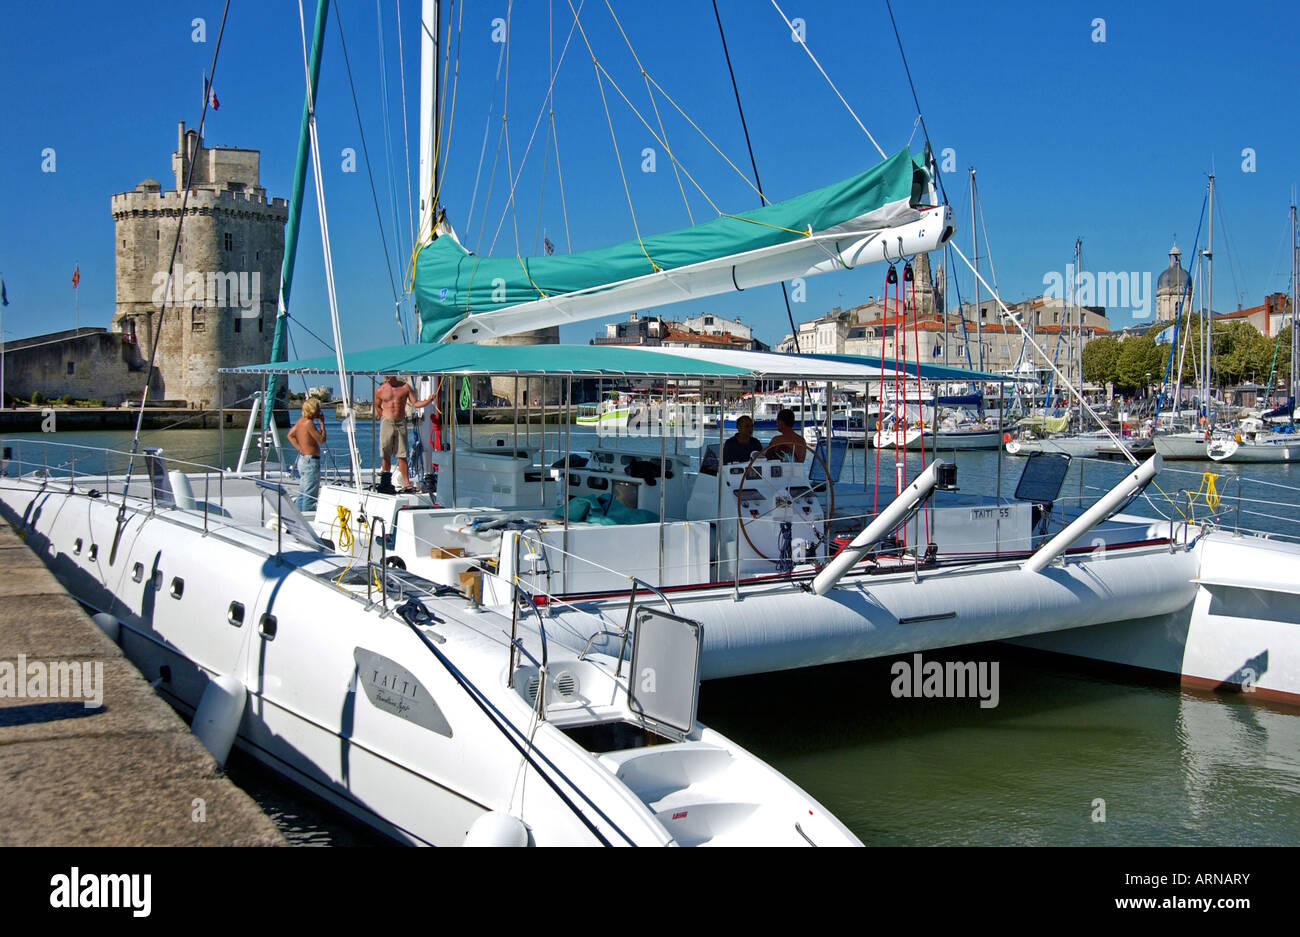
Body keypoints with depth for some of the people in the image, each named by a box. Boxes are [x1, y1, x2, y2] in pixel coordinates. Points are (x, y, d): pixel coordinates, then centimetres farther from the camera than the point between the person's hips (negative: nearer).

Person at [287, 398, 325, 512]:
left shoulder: (301, 420, 9)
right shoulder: (309, 423, -18)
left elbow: (290, 435, 20)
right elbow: (322, 439, -17)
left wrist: (299, 448, 14)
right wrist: (322, 423, -9)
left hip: (302, 459, 10)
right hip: (311, 461, -10)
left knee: (302, 493, 17)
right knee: (310, 495, -5)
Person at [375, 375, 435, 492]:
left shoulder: (405, 387, 5)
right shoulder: (380, 390, 4)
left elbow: (415, 403, 4)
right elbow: (377, 406, 18)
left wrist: (429, 401, -11)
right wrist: (385, 416, 5)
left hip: (401, 423, 0)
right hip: (386, 423, 0)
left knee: (402, 455, -2)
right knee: (386, 455, 1)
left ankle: (406, 483, -2)